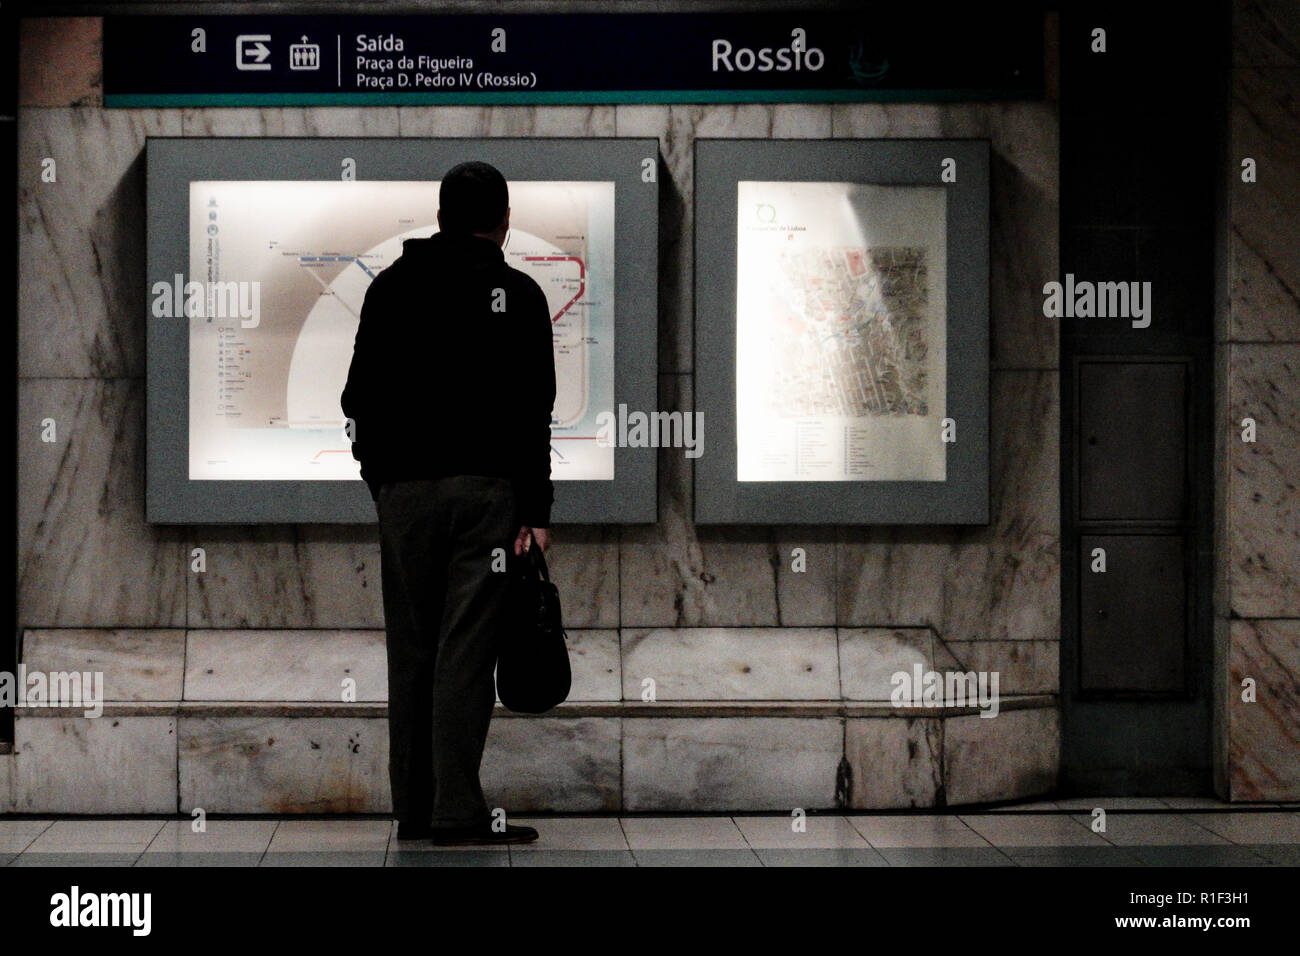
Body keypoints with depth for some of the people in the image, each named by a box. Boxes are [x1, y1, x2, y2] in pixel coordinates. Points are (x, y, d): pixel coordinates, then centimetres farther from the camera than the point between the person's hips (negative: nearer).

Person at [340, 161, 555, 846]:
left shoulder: (389, 287, 10)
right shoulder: (516, 293, -1)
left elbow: (360, 396, 10)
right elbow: (531, 412, -7)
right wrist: (535, 508, -8)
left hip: (402, 488, 3)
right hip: (486, 489, -3)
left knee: (411, 649, 10)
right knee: (465, 650, -5)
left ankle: (414, 812, 13)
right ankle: (457, 815, -7)